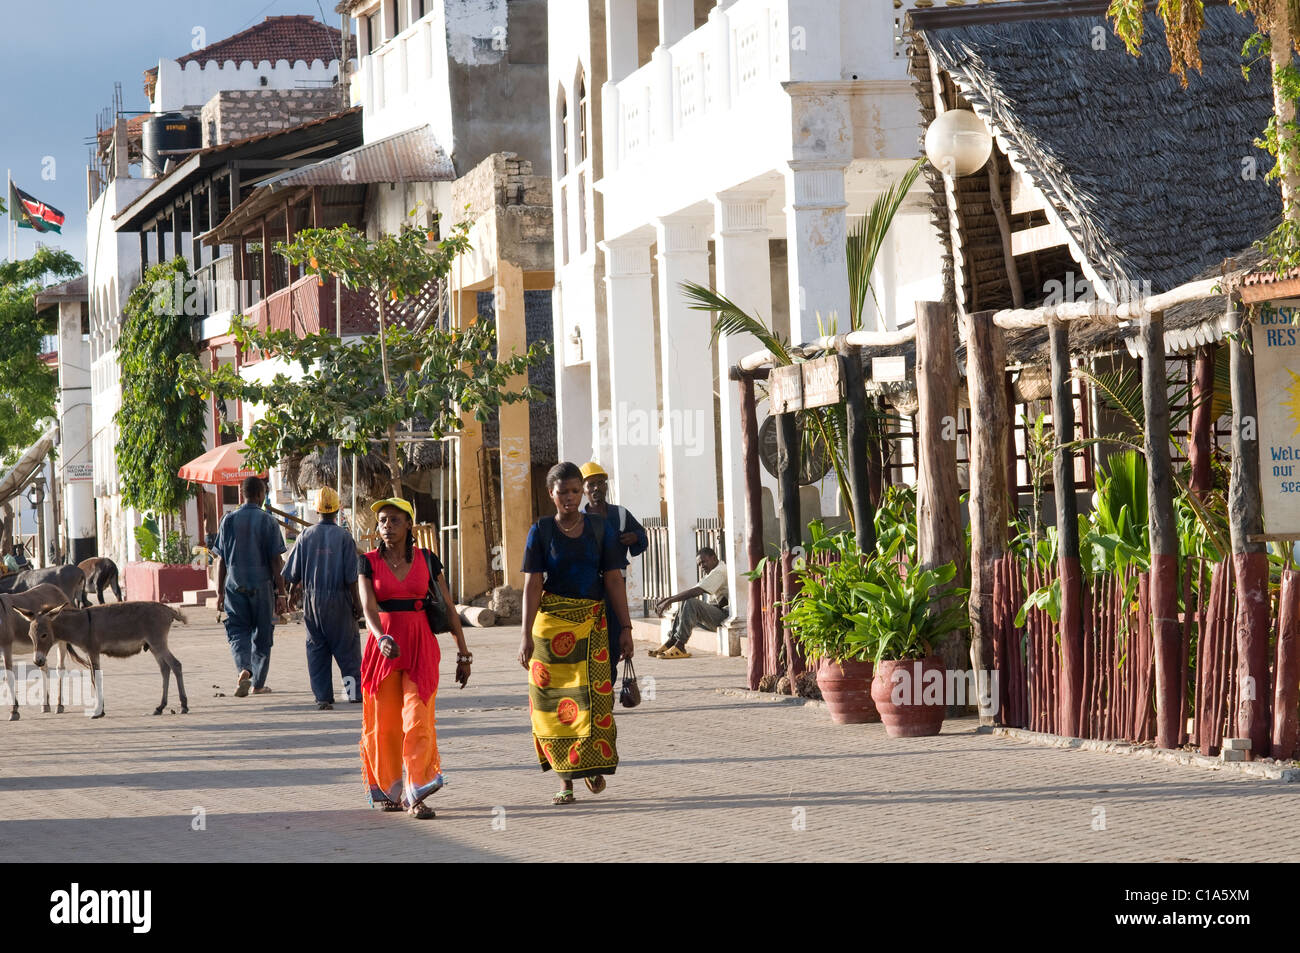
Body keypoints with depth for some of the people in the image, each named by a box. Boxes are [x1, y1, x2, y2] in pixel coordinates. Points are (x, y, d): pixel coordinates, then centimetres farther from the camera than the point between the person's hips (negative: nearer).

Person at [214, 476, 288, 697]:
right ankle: (258, 683, 16)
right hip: (262, 585, -1)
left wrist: (220, 592, 9)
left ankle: (244, 669, -22)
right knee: (262, 634, 11)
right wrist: (281, 593, -1)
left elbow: (222, 560, 3)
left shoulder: (229, 520, 1)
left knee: (237, 630, 5)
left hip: (235, 585, 1)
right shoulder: (268, 521, -4)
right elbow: (276, 561, -5)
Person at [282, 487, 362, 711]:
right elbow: (350, 576, -8)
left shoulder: (306, 536, 0)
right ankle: (354, 690, 5)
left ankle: (323, 696, 4)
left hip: (312, 599, 2)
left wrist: (293, 592, 22)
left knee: (316, 649, 8)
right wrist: (355, 602, 0)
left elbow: (294, 572, 4)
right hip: (338, 599, -2)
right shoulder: (344, 537, -7)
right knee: (347, 646, 7)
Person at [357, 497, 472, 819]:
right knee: (384, 722, 4)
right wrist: (382, 638, -30)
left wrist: (463, 653, 8)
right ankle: (389, 790, 23)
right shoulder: (369, 562, 3)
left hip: (421, 646, -1)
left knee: (418, 719, -12)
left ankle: (416, 795, -13)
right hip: (384, 645, 1)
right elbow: (368, 607, -11)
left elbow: (448, 608, 9)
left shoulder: (427, 560, 4)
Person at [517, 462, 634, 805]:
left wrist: (625, 628, -1)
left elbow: (613, 580, 5)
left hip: (593, 621, 1)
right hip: (552, 621, -1)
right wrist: (527, 634, -11)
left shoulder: (600, 528, 6)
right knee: (555, 700, -2)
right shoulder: (541, 531, 1)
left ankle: (593, 765, 12)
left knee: (593, 694, -10)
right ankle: (565, 780, 4)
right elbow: (532, 584, -4)